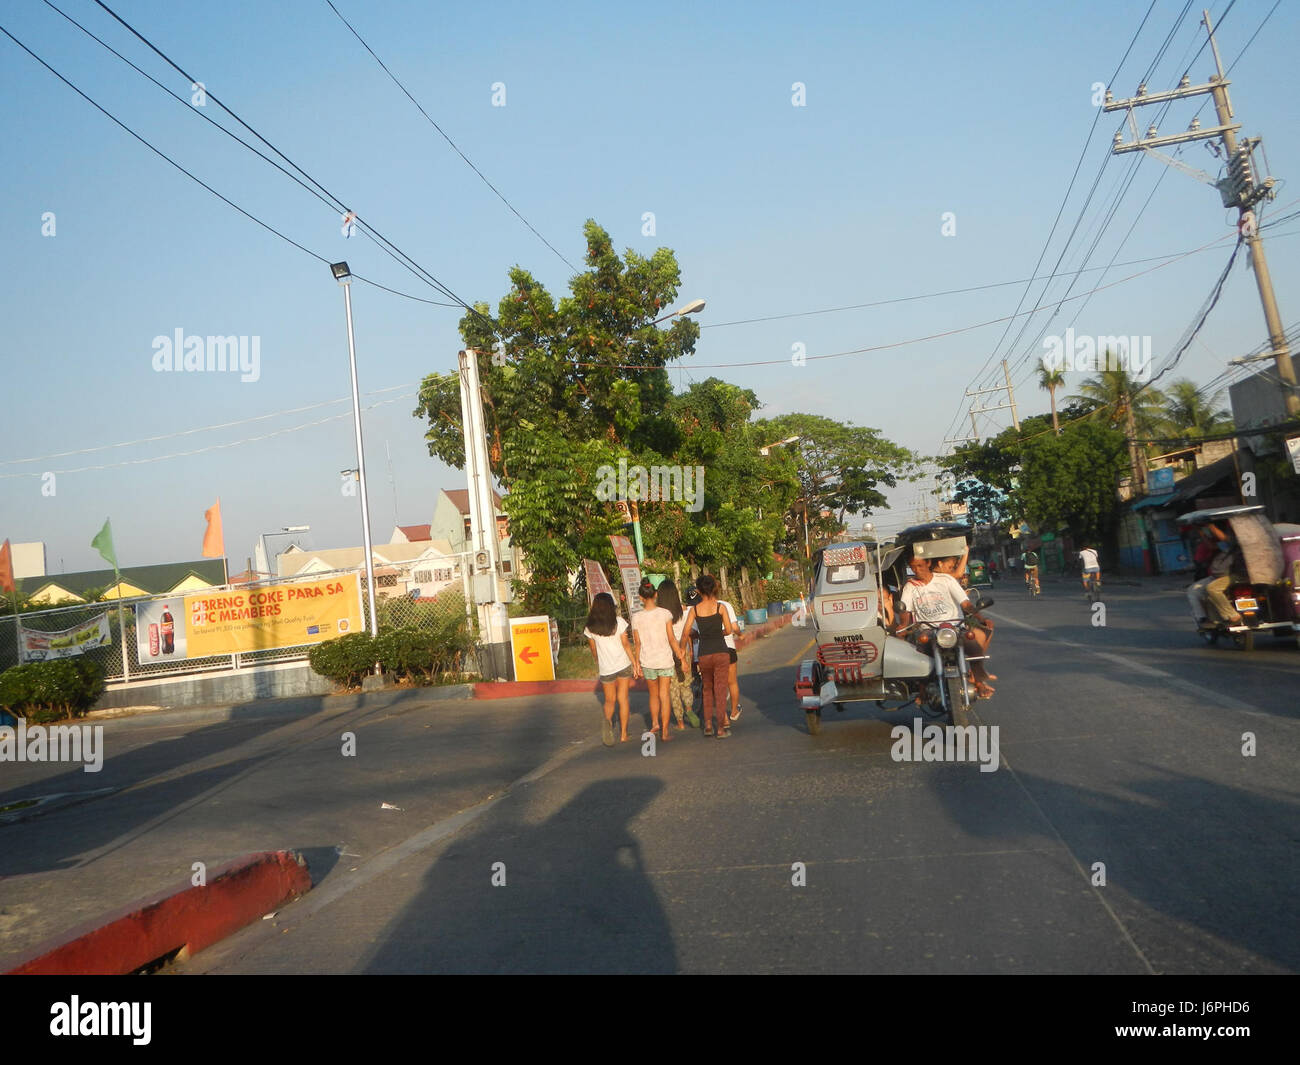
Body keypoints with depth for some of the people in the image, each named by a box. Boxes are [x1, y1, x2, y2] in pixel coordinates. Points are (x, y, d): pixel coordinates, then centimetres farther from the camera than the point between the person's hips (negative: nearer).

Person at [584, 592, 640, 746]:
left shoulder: (590, 627, -5)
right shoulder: (619, 622, -7)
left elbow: (594, 651, 4)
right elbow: (626, 645, -5)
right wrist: (635, 663, 3)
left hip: (606, 669, 0)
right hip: (623, 665, 0)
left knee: (609, 700, 15)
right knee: (623, 698, 10)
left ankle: (608, 721, -16)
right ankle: (624, 734, 13)